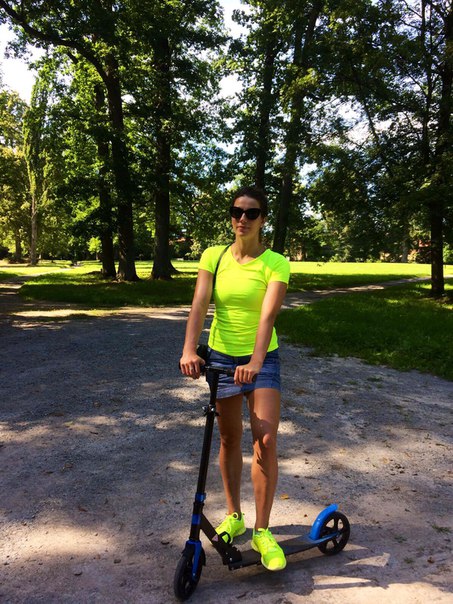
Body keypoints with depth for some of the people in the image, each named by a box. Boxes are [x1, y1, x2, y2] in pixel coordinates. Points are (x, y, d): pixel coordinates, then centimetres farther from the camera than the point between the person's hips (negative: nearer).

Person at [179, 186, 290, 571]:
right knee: (229, 440, 13)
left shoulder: (275, 263, -10)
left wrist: (256, 361, -39)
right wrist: (189, 350, -32)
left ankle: (262, 532, 8)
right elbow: (200, 304, -16)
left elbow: (268, 314, -24)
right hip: (221, 357, 2)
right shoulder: (214, 257, -3)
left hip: (262, 360, -2)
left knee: (266, 440, -10)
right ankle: (233, 516, 33)